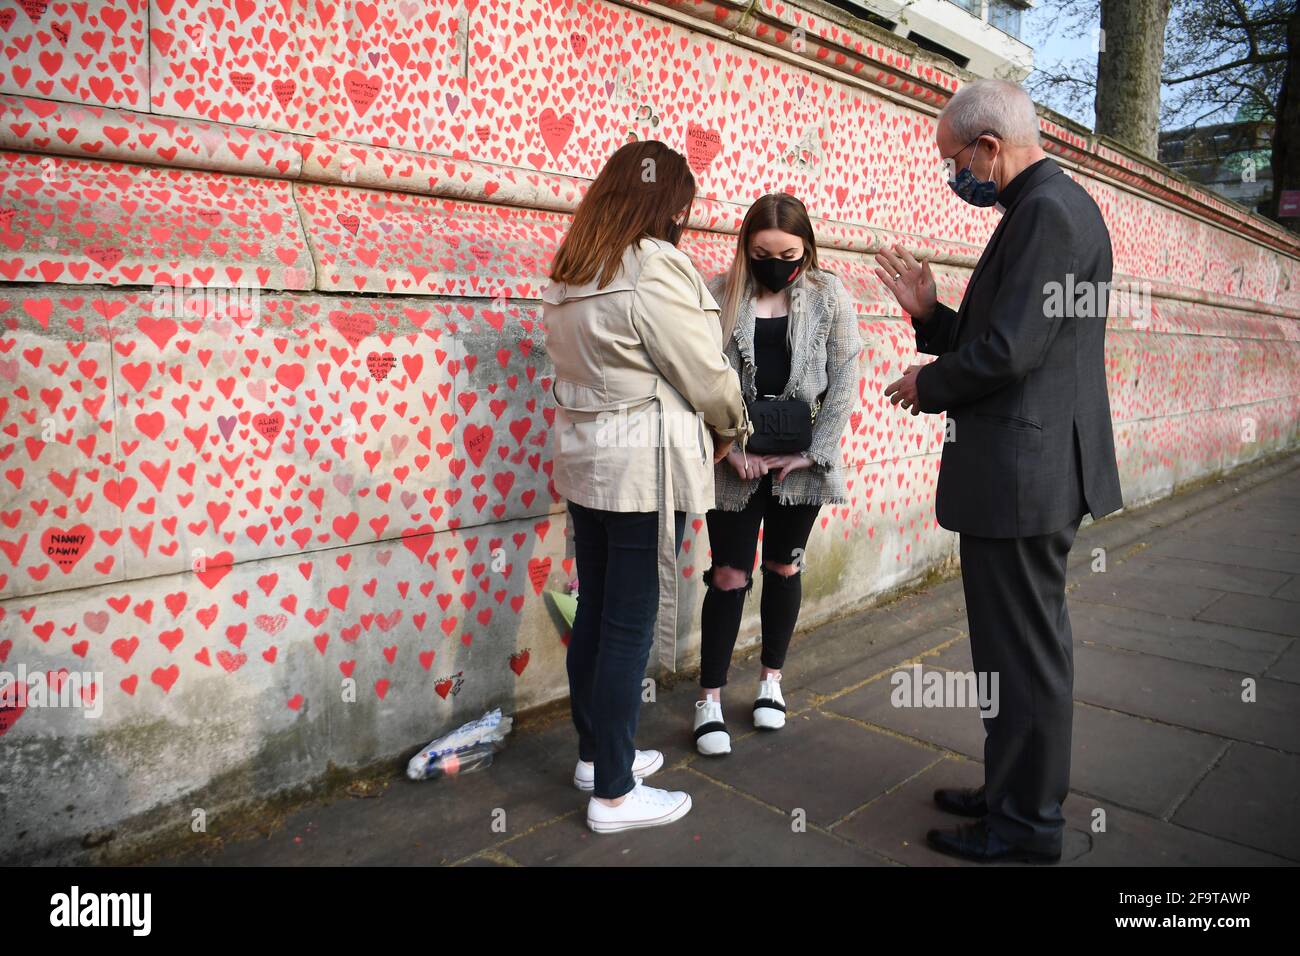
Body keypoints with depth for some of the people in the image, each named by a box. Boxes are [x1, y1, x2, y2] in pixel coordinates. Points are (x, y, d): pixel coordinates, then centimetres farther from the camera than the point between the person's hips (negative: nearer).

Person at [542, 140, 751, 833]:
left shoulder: (570, 271, 10)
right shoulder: (656, 268, -15)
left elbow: (599, 367, 11)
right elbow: (707, 376, -11)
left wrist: (707, 424, 13)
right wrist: (732, 426, 10)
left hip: (585, 461, 8)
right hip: (645, 470, -8)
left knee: (594, 613, 16)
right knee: (629, 627, 0)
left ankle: (596, 752, 32)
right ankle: (614, 795, 12)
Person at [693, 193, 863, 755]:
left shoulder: (830, 297, 1)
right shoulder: (718, 295, -2)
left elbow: (844, 381, -1)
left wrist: (813, 451, -9)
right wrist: (730, 448, -13)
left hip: (800, 460, 1)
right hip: (734, 460, -1)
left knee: (784, 569, 13)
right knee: (729, 576, 2)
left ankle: (771, 681, 30)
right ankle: (710, 699, 12)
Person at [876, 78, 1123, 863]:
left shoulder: (1049, 209, -15)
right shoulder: (1047, 207, 17)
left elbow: (1010, 351, -22)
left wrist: (929, 385, -6)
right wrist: (931, 314, 6)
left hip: (1021, 472, -11)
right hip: (1030, 468, 11)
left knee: (1024, 649, 2)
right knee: (1025, 643, 18)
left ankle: (1028, 823, 18)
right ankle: (1015, 791, 34)